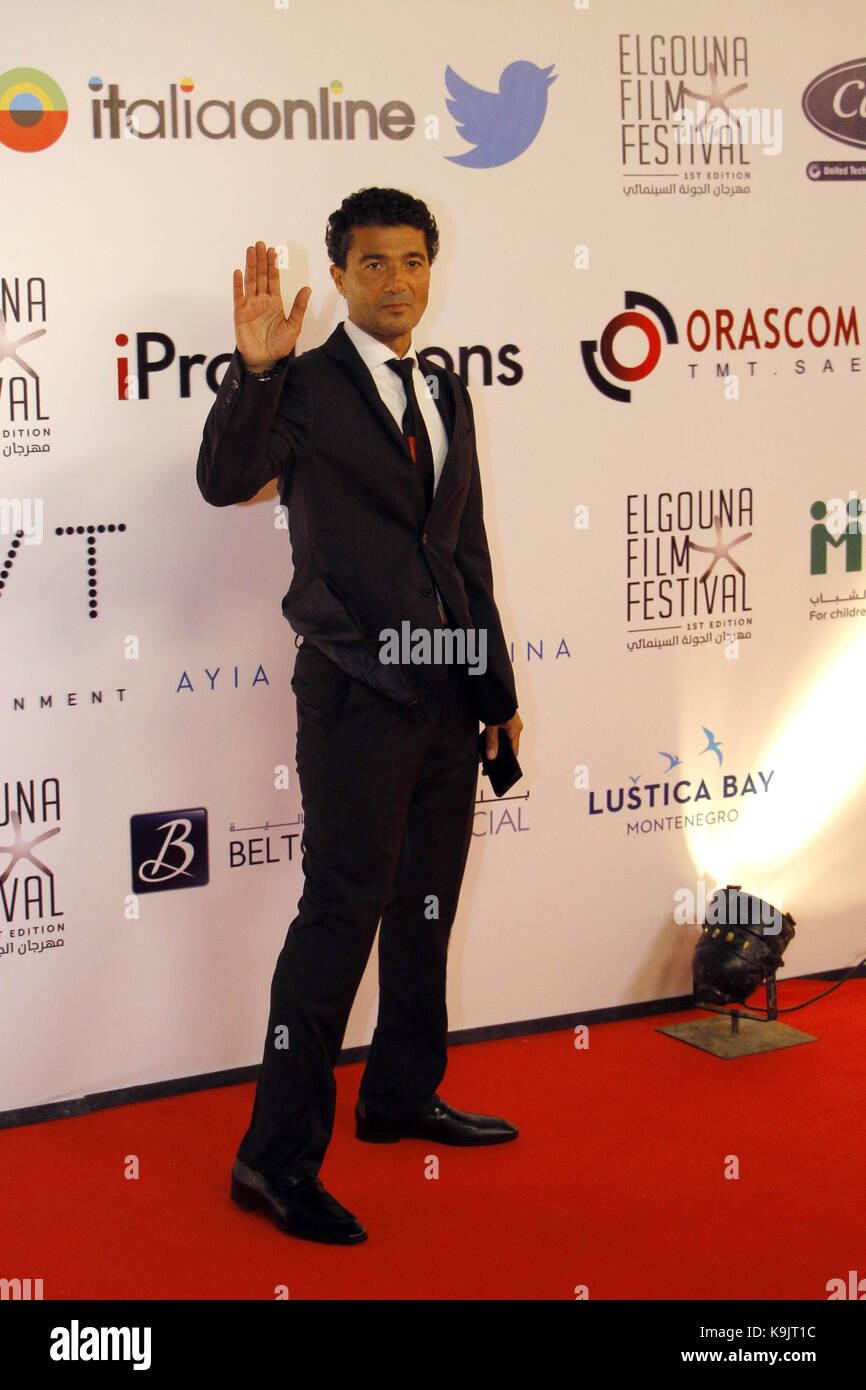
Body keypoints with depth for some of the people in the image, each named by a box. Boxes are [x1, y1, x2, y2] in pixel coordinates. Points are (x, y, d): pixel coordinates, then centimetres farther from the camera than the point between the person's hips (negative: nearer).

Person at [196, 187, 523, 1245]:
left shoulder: (445, 394, 14)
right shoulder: (306, 387, -6)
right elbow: (226, 482, -22)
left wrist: (497, 683, 18)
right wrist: (255, 371, -37)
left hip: (448, 692, 7)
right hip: (357, 691, -7)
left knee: (426, 909, 16)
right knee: (342, 912, -8)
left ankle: (402, 1097, 33)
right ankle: (277, 1157, 0)